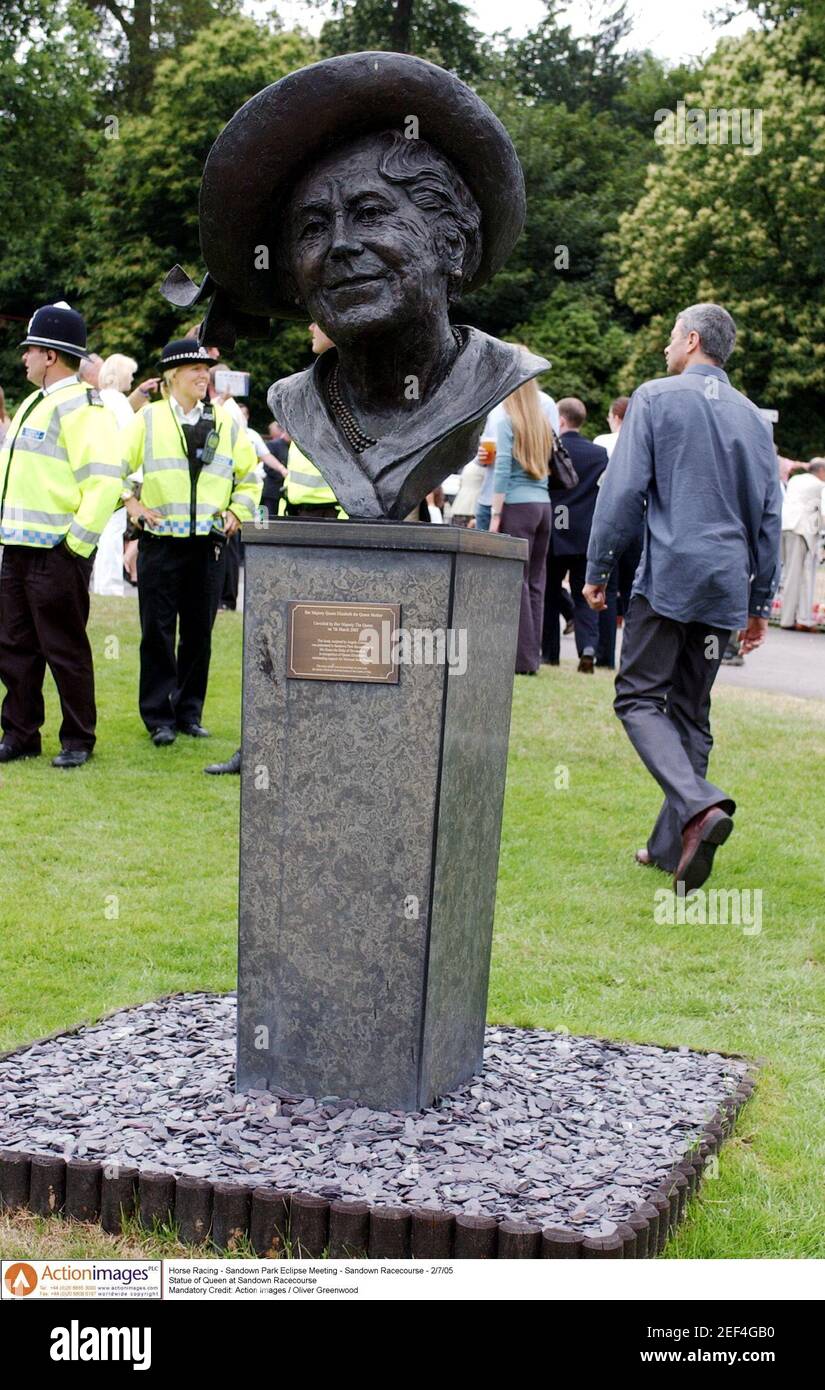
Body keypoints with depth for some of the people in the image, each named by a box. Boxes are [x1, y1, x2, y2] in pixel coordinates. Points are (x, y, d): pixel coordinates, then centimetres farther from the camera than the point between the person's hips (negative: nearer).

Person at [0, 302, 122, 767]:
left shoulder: (81, 407, -12)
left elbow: (105, 480, -21)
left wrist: (78, 541, -20)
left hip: (57, 553, -9)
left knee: (65, 649, -1)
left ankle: (79, 740, 10)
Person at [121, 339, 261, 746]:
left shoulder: (226, 423, 11)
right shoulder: (148, 419, 5)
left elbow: (249, 477, 20)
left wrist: (237, 511, 7)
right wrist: (131, 502, -2)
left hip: (208, 543, 2)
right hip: (160, 541, -2)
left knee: (199, 632, 6)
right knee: (158, 632, -1)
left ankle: (189, 713, 16)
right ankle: (159, 718, 7)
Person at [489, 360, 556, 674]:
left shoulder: (507, 419, -5)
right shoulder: (544, 416, 13)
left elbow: (502, 470, -10)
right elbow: (549, 464, 13)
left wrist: (495, 515, -9)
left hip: (517, 504, -6)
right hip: (544, 504, 6)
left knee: (517, 582, -4)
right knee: (535, 582, 9)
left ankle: (523, 659, -5)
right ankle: (533, 657, 11)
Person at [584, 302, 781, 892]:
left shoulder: (656, 398, -1)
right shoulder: (753, 417, 15)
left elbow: (624, 490, -8)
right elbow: (769, 515, 15)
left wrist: (598, 569, 0)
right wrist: (761, 602, 20)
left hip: (668, 576, -5)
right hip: (726, 585, 6)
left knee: (640, 698, -3)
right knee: (691, 711, 11)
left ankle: (700, 805, -26)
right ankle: (673, 846, 12)